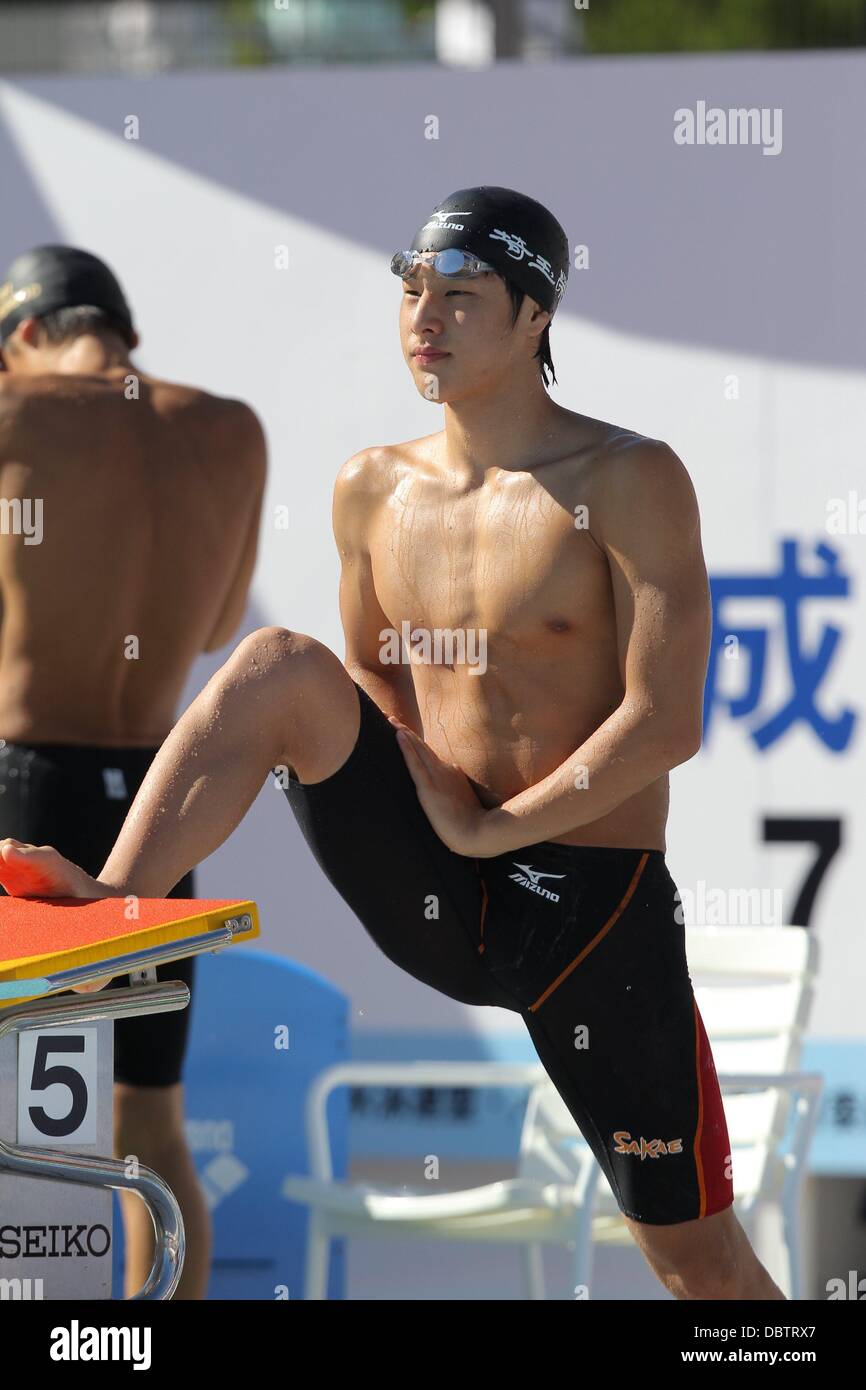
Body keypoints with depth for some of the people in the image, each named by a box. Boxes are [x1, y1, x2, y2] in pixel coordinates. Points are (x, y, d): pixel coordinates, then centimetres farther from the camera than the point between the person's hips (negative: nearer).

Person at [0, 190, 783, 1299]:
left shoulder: (627, 482, -10)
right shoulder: (374, 489, 6)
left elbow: (666, 724, -16)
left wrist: (487, 828, -14)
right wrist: (425, 788, -1)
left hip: (593, 907, -4)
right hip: (432, 897, 4)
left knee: (700, 1263, -1)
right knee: (280, 667, -16)